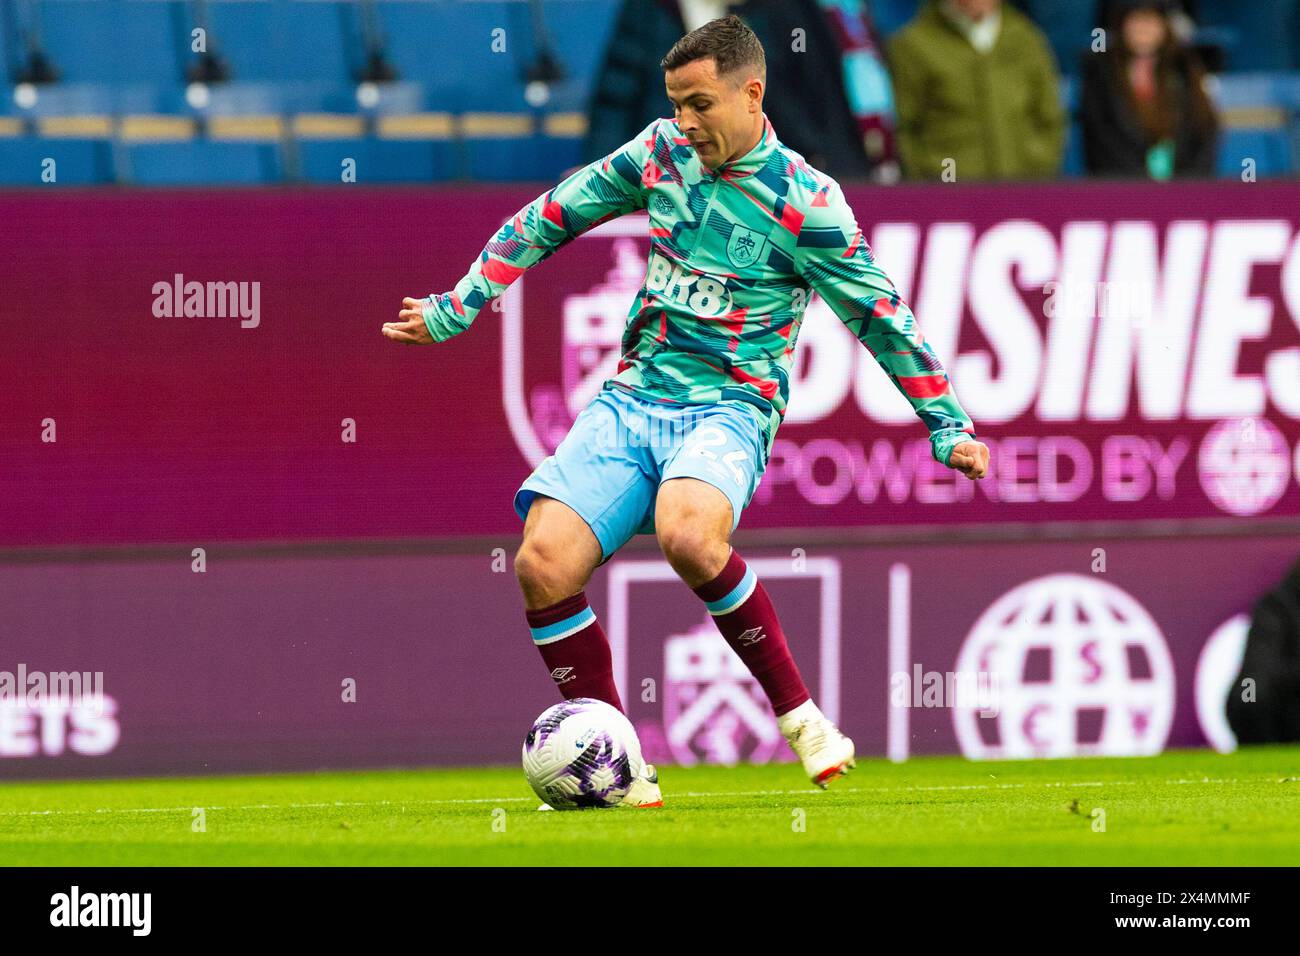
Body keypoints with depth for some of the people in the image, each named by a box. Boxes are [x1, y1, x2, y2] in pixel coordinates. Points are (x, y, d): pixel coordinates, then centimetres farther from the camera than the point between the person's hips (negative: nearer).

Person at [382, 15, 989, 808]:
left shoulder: (804, 201, -7)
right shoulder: (663, 153, 8)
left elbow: (882, 318, -1)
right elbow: (554, 215, 19)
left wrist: (949, 428, 0)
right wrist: (456, 308, 20)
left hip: (730, 409, -5)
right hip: (633, 400, 5)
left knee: (686, 535, -37)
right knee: (542, 564, -16)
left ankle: (797, 713, -19)